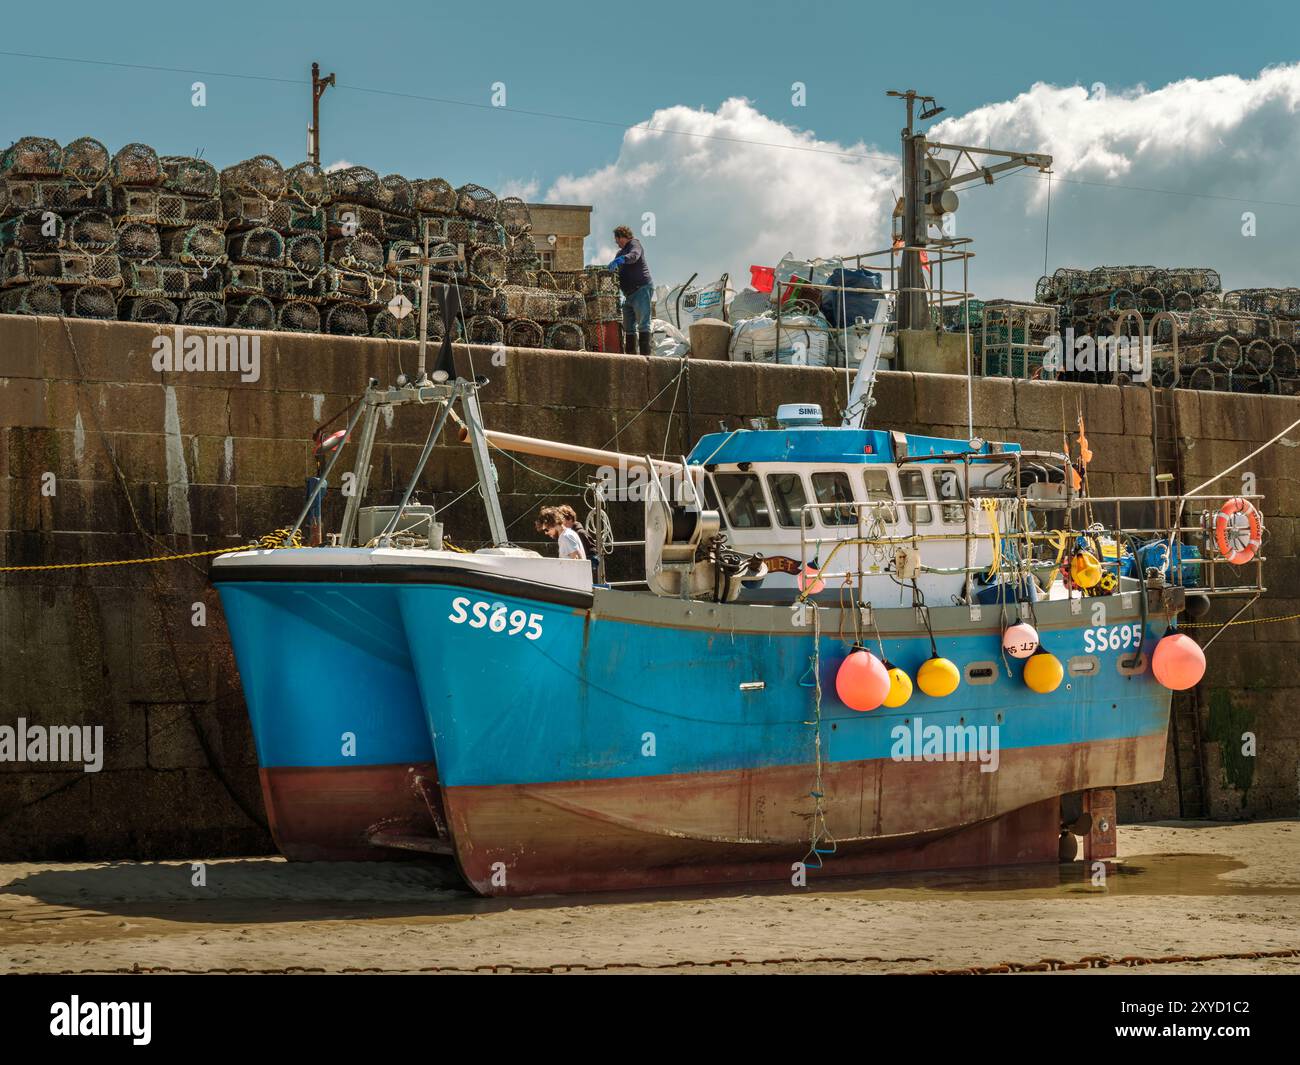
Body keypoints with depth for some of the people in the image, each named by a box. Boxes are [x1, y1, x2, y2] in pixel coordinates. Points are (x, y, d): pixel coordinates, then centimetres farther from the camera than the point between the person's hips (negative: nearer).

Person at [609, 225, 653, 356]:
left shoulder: (634, 244, 0)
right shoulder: (620, 253, 27)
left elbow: (634, 255, -23)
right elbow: (614, 269, 21)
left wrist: (621, 260, -40)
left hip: (641, 289, -10)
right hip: (629, 294, 10)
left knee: (643, 323, -15)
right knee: (628, 327, 8)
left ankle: (645, 353, -21)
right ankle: (631, 354, 10)